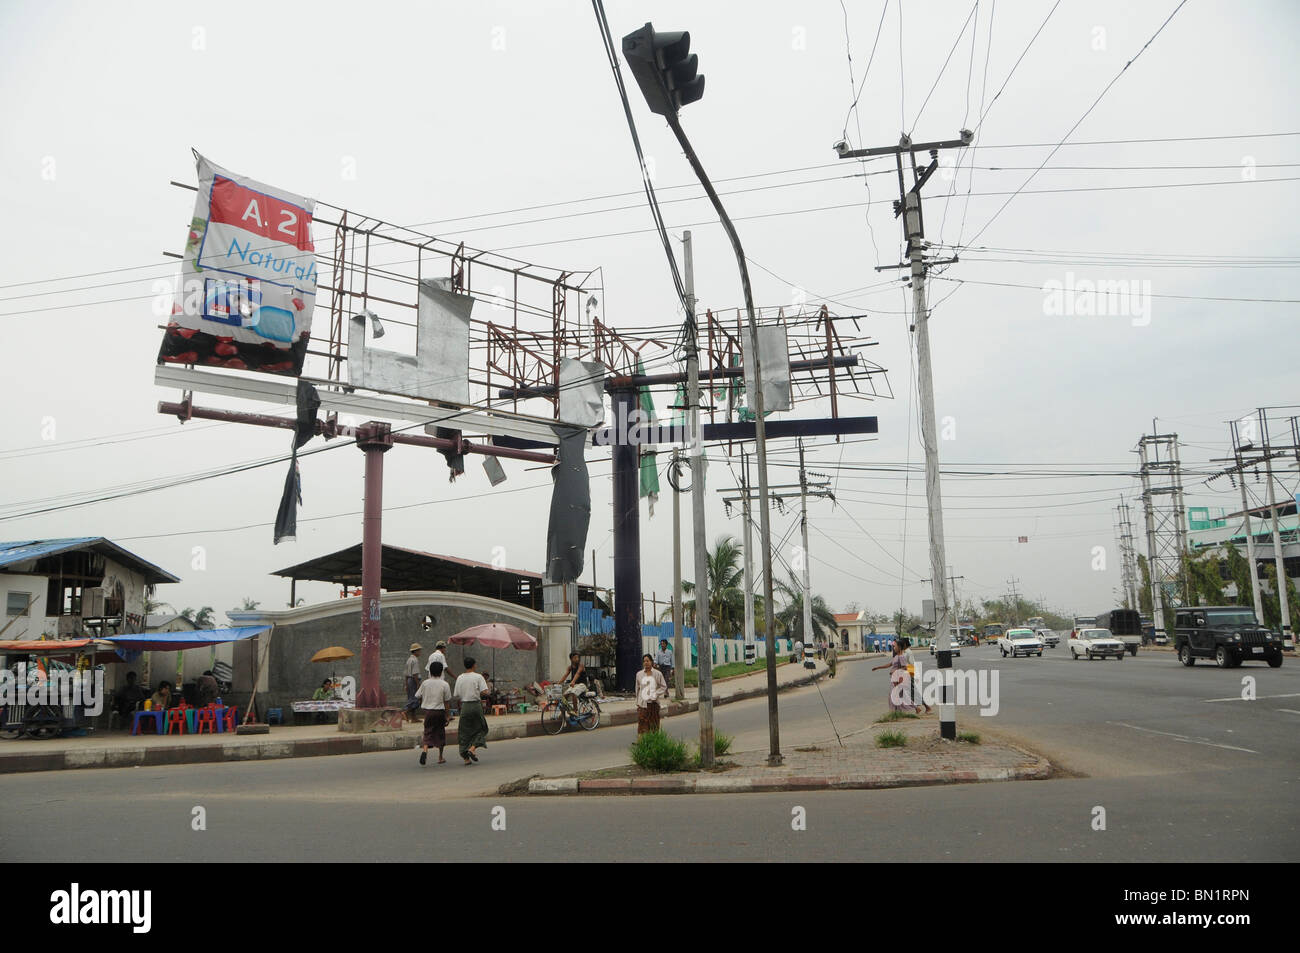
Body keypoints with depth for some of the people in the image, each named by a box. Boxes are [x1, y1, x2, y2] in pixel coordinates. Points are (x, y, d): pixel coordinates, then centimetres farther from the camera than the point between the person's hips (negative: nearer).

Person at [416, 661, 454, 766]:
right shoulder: (444, 684, -5)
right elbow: (446, 702, -4)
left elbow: (418, 696, 3)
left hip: (427, 710, 1)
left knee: (428, 733, 7)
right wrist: (447, 716, 1)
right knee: (440, 733, 13)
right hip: (439, 711, -1)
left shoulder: (425, 683, 0)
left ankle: (425, 749, -21)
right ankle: (440, 757, 19)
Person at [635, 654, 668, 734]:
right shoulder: (639, 674, 5)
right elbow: (637, 688, 13)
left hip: (654, 703, -1)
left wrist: (655, 694, -10)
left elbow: (663, 686, 3)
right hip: (642, 703, 1)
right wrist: (637, 702, 12)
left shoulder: (657, 674, 0)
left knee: (654, 724, 4)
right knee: (642, 723, -6)